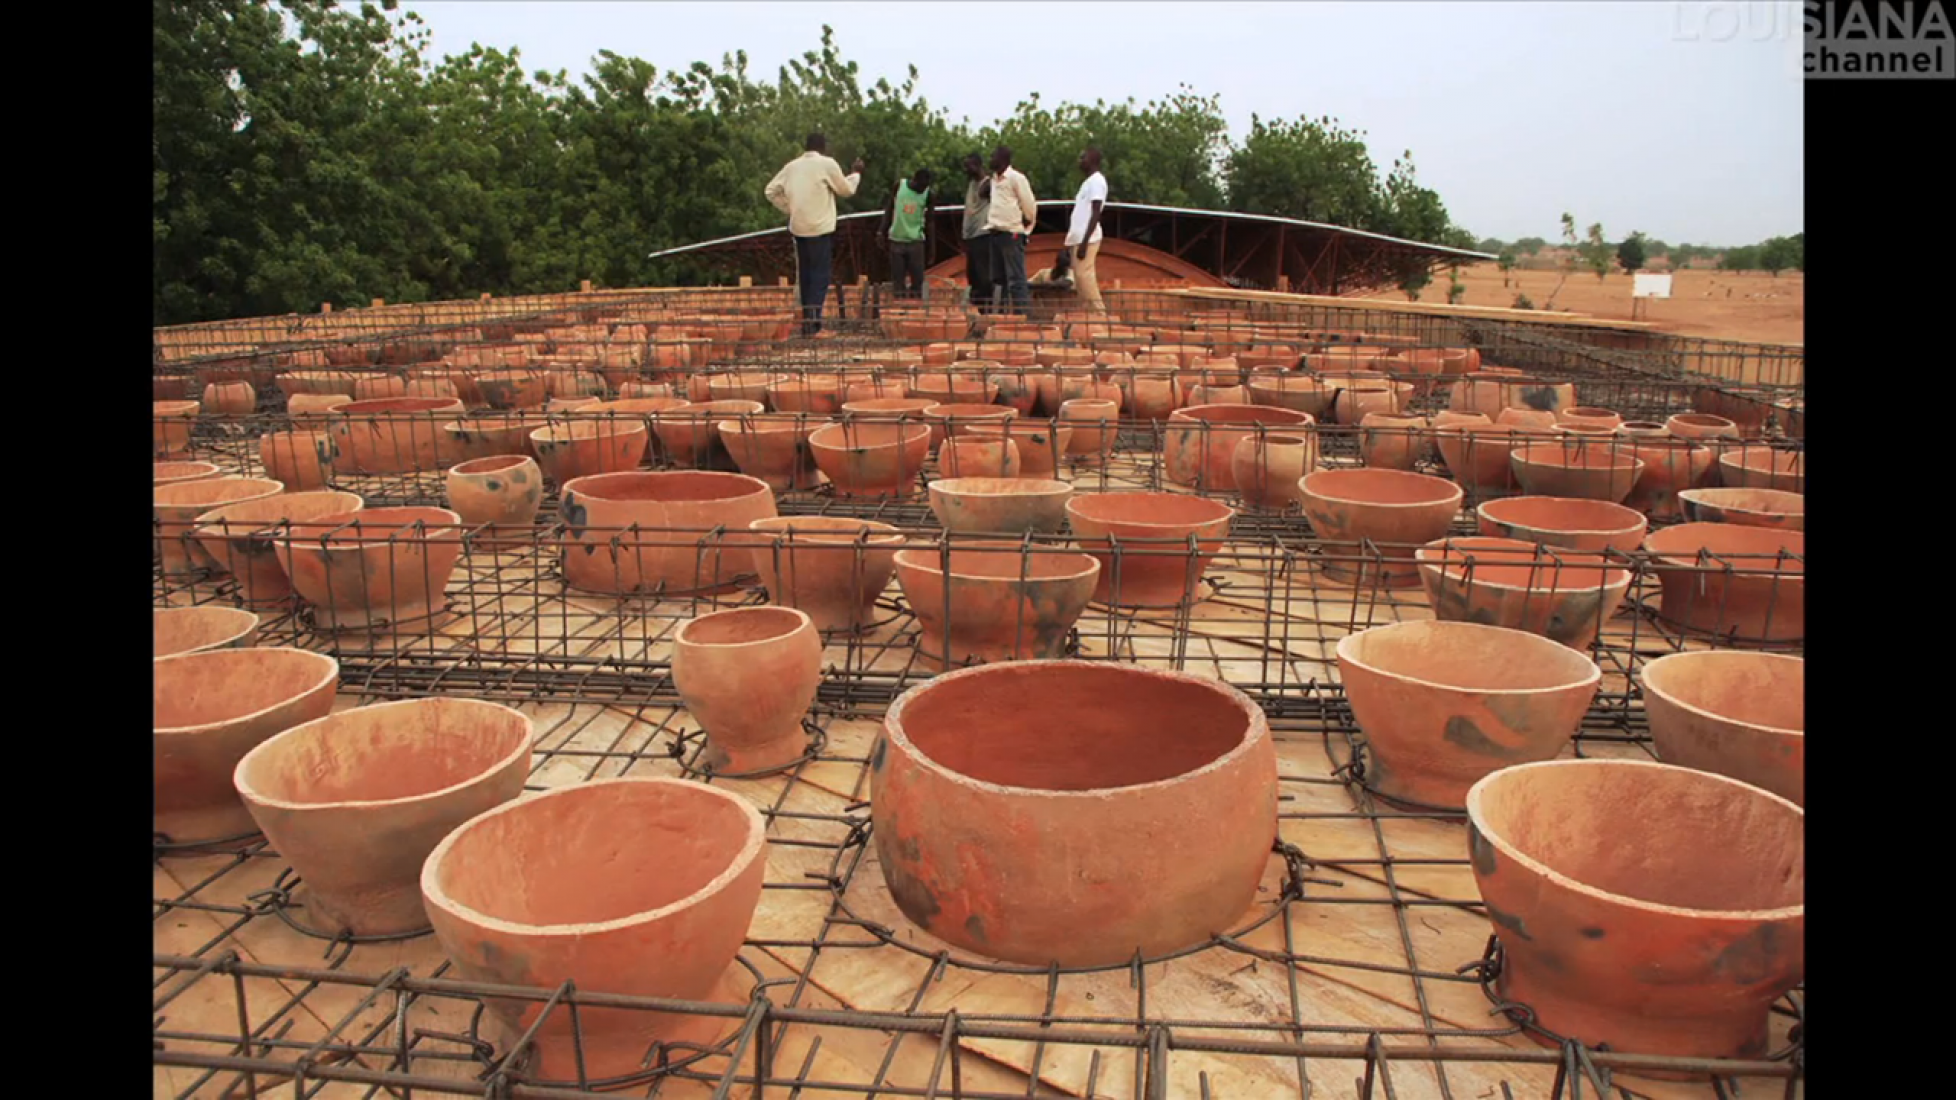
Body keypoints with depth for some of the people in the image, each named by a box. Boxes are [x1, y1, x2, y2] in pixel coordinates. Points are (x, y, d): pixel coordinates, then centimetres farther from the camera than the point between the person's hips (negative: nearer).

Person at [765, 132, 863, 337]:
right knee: (820, 276, -3)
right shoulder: (827, 163, -5)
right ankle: (813, 322, -13)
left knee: (805, 275, 13)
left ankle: (807, 321, 17)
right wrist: (856, 173, 20)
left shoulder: (792, 166, 9)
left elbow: (771, 191, 10)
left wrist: (789, 209, 14)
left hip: (798, 228, 5)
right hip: (821, 228, -5)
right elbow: (846, 190, 4)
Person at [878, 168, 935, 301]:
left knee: (917, 276, -3)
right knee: (897, 276, 3)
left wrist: (931, 244, 1)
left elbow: (929, 219, 3)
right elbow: (889, 209, 6)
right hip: (897, 238, 0)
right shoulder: (899, 186, -3)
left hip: (916, 240, 0)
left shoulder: (927, 193, -3)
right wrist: (881, 231, 0)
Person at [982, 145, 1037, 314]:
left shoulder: (1016, 177, -10)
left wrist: (1026, 226, 0)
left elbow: (1029, 205, -9)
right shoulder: (994, 178, 14)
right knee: (998, 278, 11)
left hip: (1012, 233, -8)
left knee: (1016, 279, -10)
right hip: (995, 232, 8)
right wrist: (990, 220, 14)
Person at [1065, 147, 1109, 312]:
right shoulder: (1088, 182, 20)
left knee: (1084, 275, -13)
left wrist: (1084, 242, -22)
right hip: (1079, 238, 10)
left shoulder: (1097, 181, -9)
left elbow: (1095, 214, -16)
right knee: (1080, 277, 7)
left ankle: (1099, 314, -12)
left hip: (1086, 239, -10)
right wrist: (1068, 242, 21)